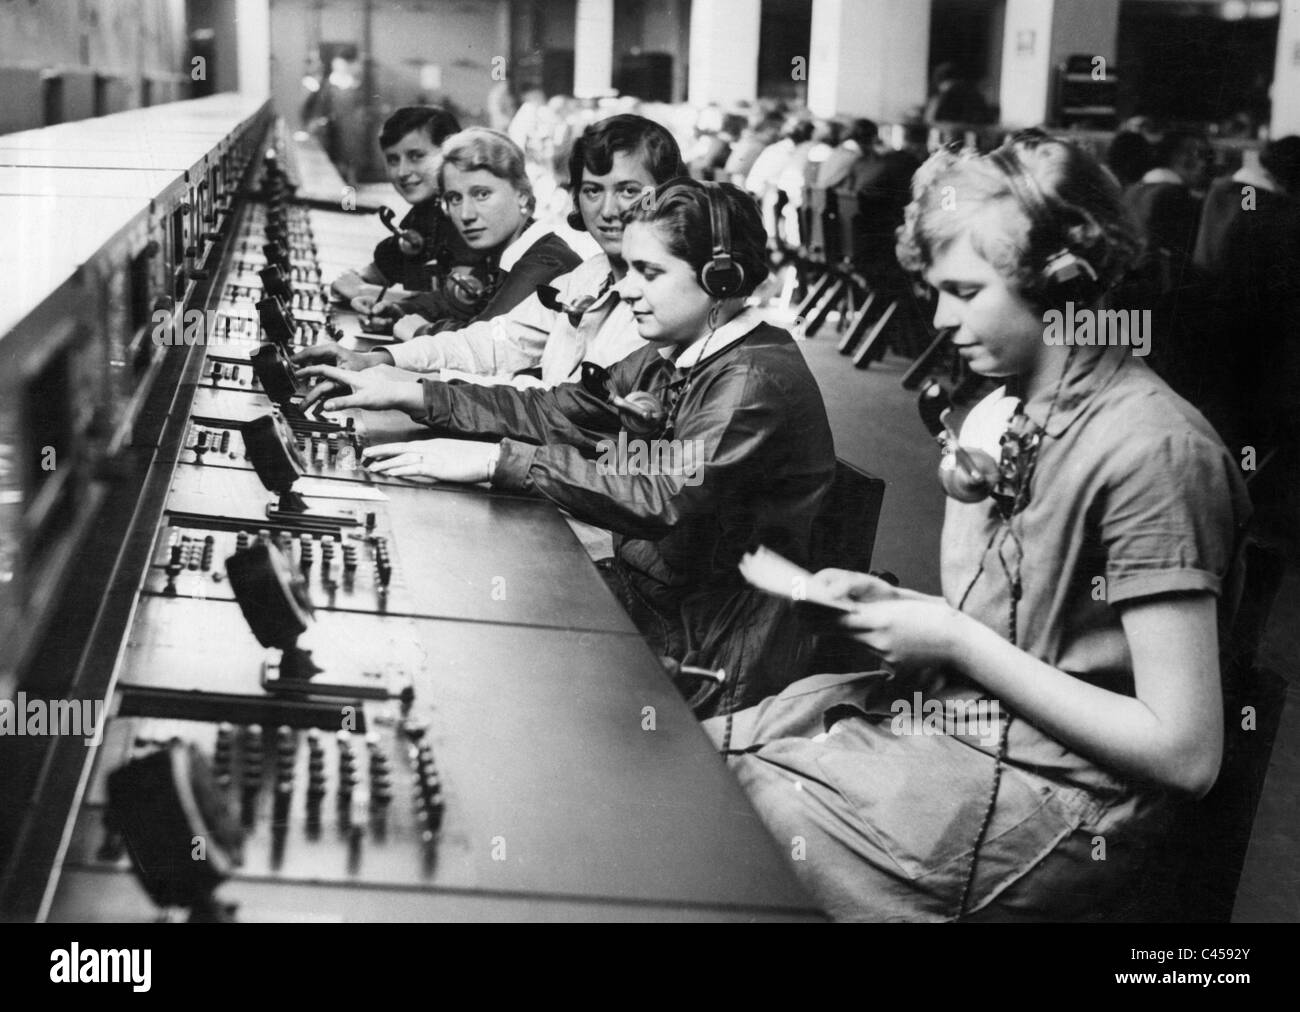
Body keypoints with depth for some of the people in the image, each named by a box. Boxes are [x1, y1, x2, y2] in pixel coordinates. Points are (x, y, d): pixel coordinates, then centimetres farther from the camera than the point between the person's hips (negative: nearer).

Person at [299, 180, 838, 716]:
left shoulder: (757, 381, -23)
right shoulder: (667, 358, 6)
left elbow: (665, 498, -34)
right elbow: (561, 412, 6)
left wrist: (496, 461, -35)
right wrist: (409, 395, -2)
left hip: (708, 651, -8)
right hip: (646, 594, 8)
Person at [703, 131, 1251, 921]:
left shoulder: (1152, 448, -20)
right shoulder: (1003, 412, 6)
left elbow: (1186, 753, -22)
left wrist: (957, 643, -19)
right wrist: (888, 605, -6)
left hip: (1052, 801, -8)